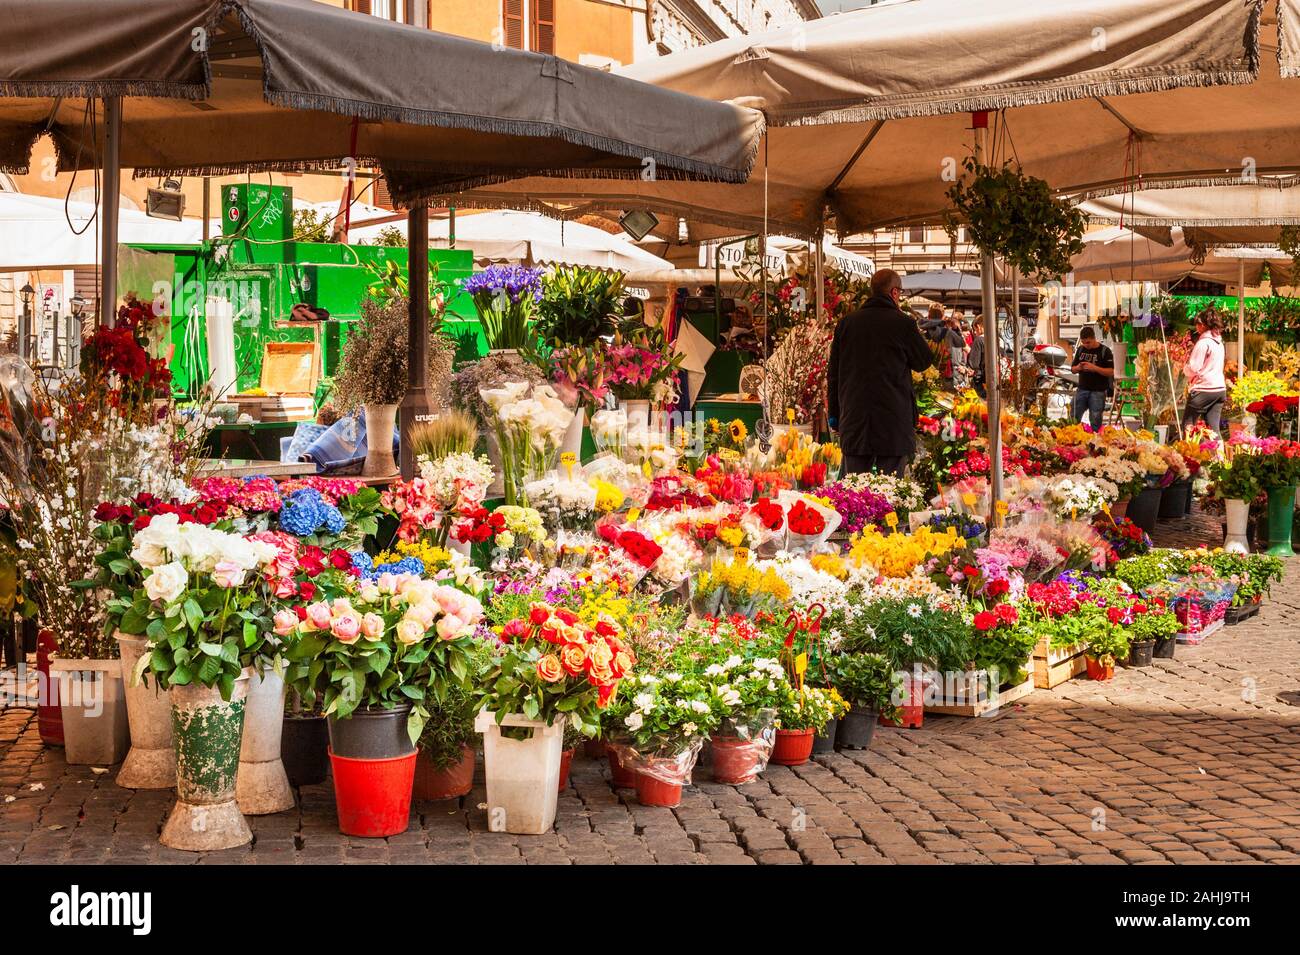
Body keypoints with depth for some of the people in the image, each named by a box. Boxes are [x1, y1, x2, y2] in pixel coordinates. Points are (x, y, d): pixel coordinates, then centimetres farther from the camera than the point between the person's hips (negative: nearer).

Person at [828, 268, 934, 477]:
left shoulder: (846, 323, 7)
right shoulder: (903, 324, -6)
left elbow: (833, 373, 11)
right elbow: (924, 361, 7)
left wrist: (834, 413, 18)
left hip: (854, 421, 4)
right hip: (894, 421, -3)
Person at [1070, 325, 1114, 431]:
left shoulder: (1104, 351, -6)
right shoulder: (1080, 350, 10)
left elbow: (1111, 372, -11)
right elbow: (1073, 369, 16)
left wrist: (1094, 368, -22)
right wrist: (1078, 368, -8)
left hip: (1098, 391, -5)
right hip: (1082, 389, 5)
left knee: (1095, 422, 0)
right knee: (1073, 418, 3)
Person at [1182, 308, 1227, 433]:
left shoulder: (1203, 343, -13)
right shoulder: (1219, 342, 14)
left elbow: (1193, 368, -17)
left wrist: (1184, 368, 4)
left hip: (1204, 389, -8)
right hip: (1220, 389, 8)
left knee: (1188, 425, 0)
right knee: (1213, 428, 6)